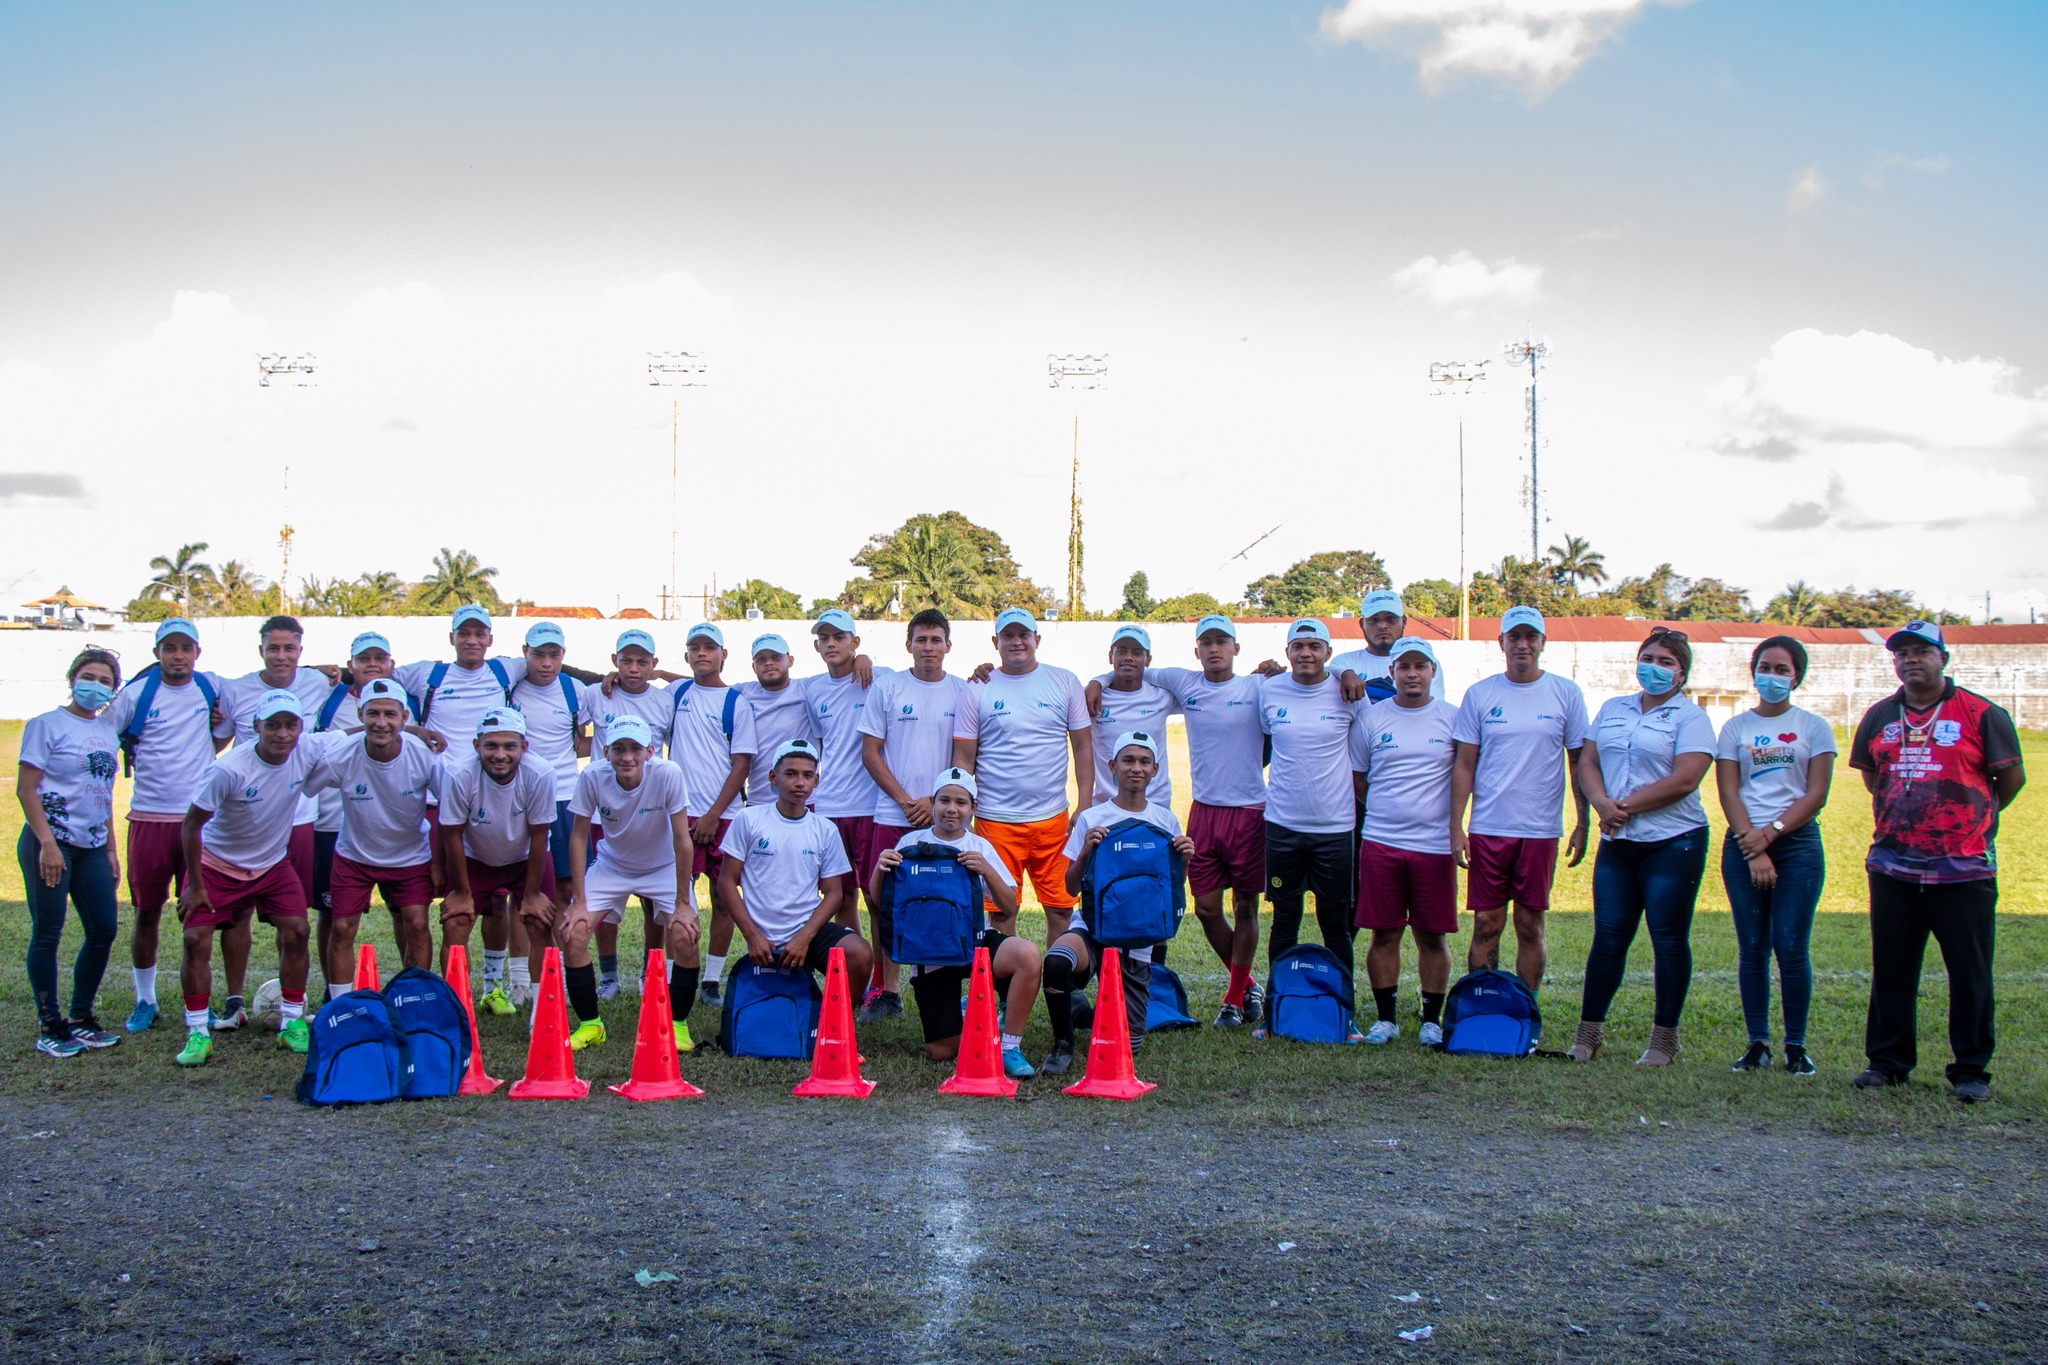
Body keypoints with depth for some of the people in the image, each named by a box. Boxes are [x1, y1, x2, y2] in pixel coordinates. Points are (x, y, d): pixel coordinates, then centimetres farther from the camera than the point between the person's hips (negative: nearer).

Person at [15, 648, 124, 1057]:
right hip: (50, 843, -6)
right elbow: (26, 789, -9)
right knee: (47, 933, -1)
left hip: (92, 846, 6)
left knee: (104, 930, 5)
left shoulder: (108, 731, 13)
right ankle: (50, 1027, 7)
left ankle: (80, 1018, 19)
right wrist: (48, 844, -16)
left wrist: (111, 849, 17)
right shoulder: (47, 725, -5)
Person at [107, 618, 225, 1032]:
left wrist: (211, 748, 6)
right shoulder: (135, 694, -1)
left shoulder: (212, 688, 4)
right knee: (147, 912, 6)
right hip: (149, 816, 0)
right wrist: (137, 758, -2)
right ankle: (145, 1000, 20)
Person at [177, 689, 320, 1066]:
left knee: (296, 931, -9)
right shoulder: (228, 770, -29)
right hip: (218, 863, -3)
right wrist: (195, 886, -13)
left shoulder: (307, 755, -18)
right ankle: (198, 1033, 0)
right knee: (196, 940, -12)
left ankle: (292, 1023, 7)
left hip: (273, 863, 3)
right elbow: (193, 824, -17)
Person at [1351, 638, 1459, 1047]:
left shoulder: (1452, 719, 4)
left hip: (1434, 844, -1)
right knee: (1384, 933, 4)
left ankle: (1432, 1020, 14)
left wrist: (1455, 827, 0)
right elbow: (1357, 779, 12)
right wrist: (1388, 812, 6)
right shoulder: (1371, 719, 5)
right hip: (1380, 843, 1)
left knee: (1432, 936, 4)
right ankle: (1385, 1017, 15)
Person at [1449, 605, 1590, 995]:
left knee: (1531, 926, 5)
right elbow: (1464, 765, 3)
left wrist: (1583, 824, 0)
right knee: (1486, 926, 3)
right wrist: (1456, 828, -3)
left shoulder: (1566, 694, 3)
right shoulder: (1479, 694, 3)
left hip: (1541, 831, 0)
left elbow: (1579, 762, 6)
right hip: (1488, 829, 0)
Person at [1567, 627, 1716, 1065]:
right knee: (1608, 936, 5)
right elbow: (1587, 762, 10)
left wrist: (1626, 807, -13)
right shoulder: (1612, 709, 15)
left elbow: (1684, 780, -14)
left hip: (1672, 843, -4)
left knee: (1668, 939, 1)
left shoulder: (1690, 717, -2)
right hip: (1617, 844, 4)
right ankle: (1588, 1033, 12)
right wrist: (1602, 804, -9)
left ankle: (1664, 1038, 10)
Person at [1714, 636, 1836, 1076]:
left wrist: (1770, 833, -11)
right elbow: (1728, 792, 2)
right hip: (1744, 844, 1)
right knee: (1752, 948, 1)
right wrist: (1752, 849, -9)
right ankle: (1757, 1043, 7)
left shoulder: (1813, 727, 6)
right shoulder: (1736, 727, 9)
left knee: (1791, 948, -6)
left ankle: (1796, 1045, 2)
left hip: (1797, 843, -1)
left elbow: (1815, 795, -1)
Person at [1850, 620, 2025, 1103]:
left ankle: (1971, 1070, 10)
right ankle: (1887, 1061, 19)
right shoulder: (1879, 717, 9)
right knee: (1891, 970, 9)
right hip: (1892, 866, 4)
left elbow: (2012, 777, 2)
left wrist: (1974, 817, 12)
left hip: (1964, 869, -4)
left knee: (1970, 973, 1)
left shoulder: (1981, 715, -5)